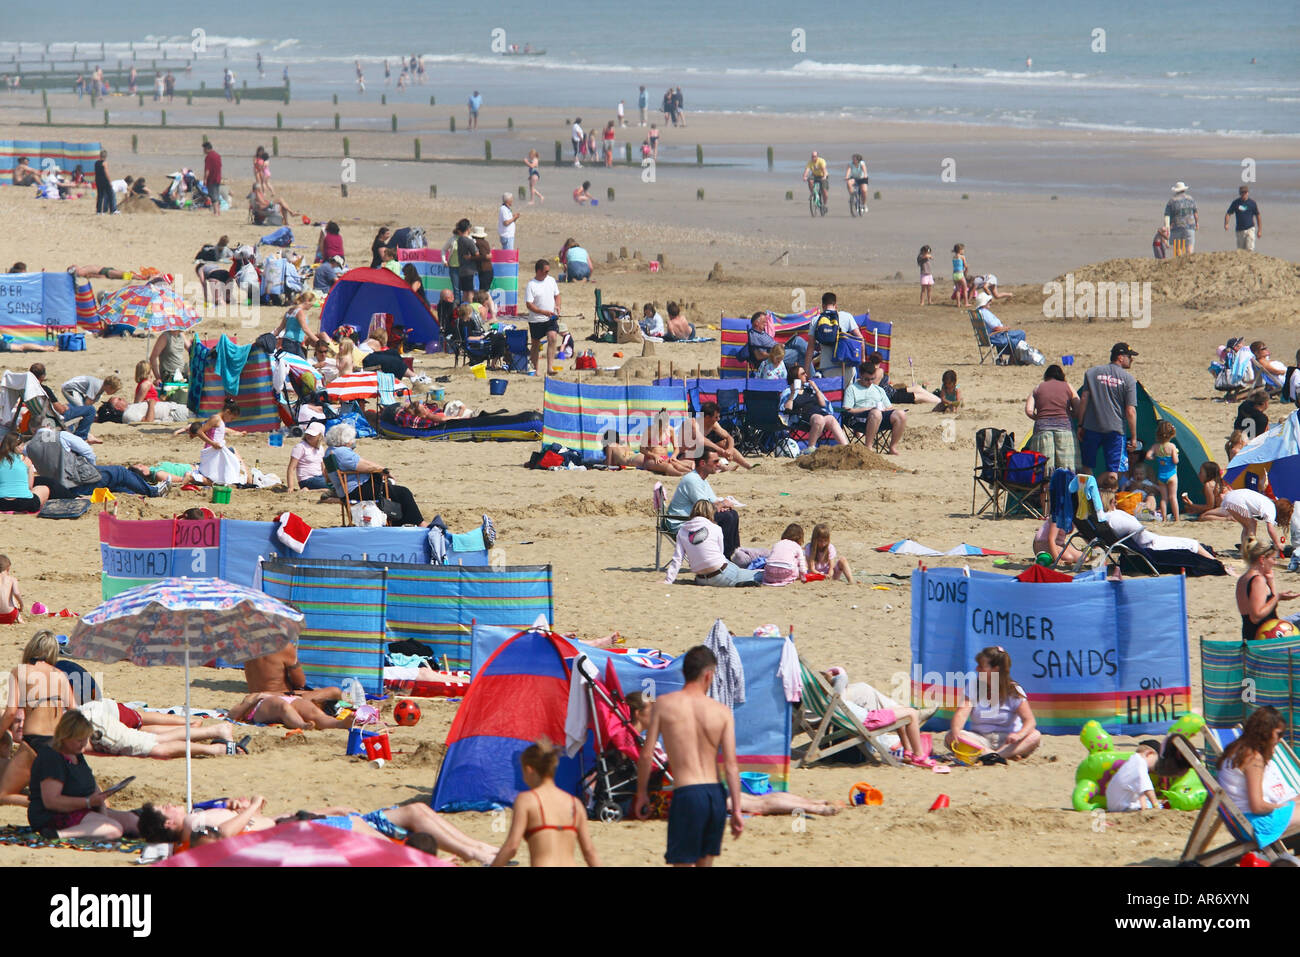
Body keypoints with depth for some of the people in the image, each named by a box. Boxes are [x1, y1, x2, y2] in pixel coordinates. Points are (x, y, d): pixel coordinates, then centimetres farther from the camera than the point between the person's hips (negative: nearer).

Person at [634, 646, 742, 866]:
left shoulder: (663, 705, -2)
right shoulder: (722, 711, 2)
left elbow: (646, 755, -1)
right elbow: (731, 764, -2)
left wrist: (641, 794, 12)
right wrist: (736, 809, 0)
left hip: (686, 794, -4)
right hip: (716, 794, 4)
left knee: (683, 864, -2)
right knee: (705, 863, 18)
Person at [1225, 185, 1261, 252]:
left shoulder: (1252, 203, 0)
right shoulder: (1235, 203, 2)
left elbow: (1258, 216, 7)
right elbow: (1228, 214, 4)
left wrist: (1260, 230, 5)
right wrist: (1226, 224, -15)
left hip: (1250, 229, -2)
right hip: (1239, 230, 2)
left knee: (1249, 249, -15)